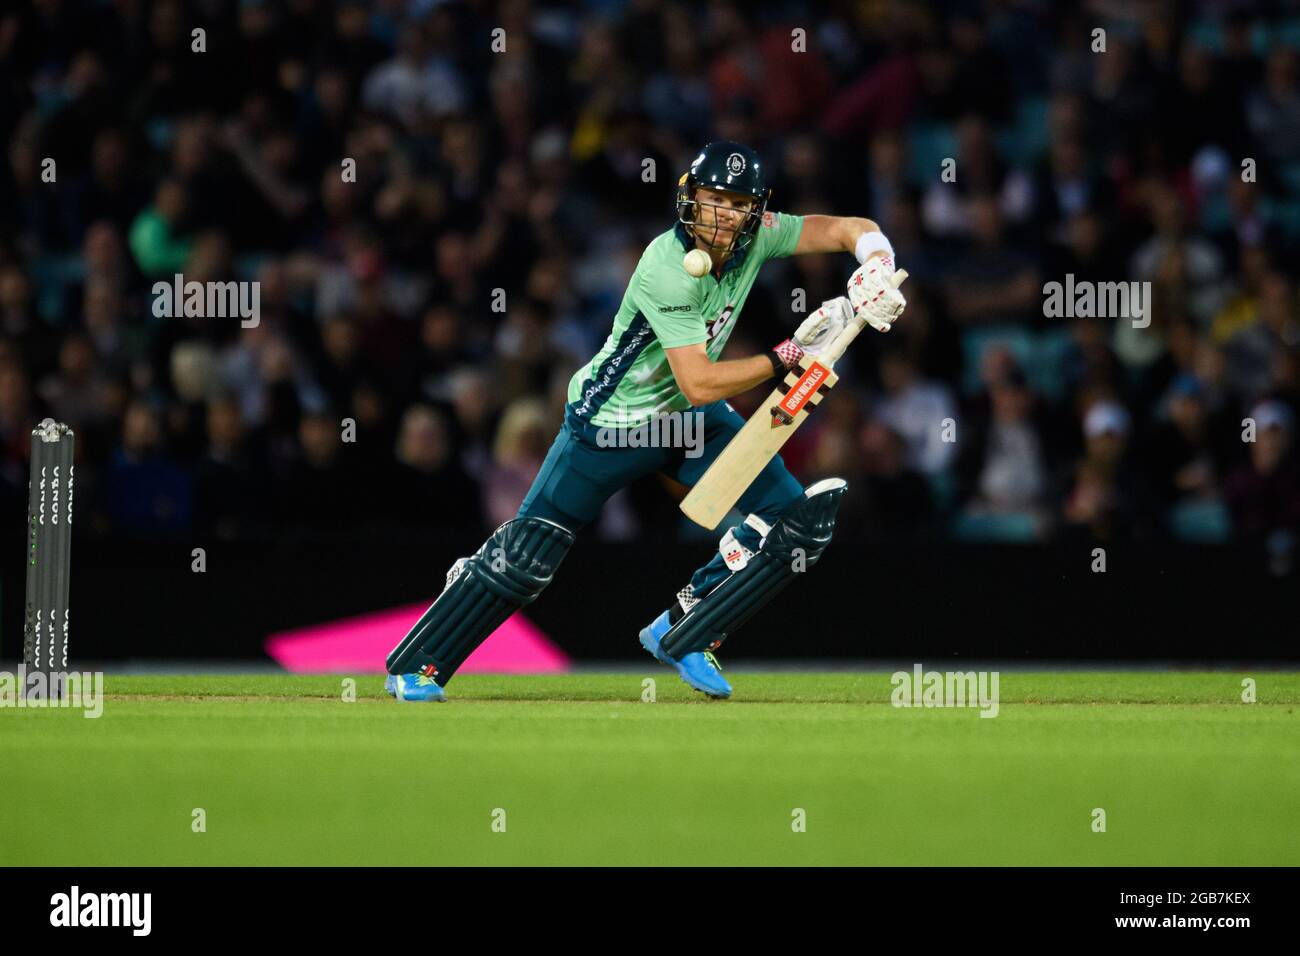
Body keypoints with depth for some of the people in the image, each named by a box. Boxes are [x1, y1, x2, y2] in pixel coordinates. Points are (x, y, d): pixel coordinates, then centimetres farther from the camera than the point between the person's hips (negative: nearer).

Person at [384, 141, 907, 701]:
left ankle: (682, 635, 5)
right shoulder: (668, 269, -31)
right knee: (527, 555, -7)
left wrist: (876, 277, -28)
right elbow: (699, 385, -33)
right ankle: (416, 666, 9)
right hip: (611, 421, -6)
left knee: (797, 522, -8)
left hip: (690, 419, 6)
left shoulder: (755, 237, -12)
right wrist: (790, 356, -31)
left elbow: (855, 230, -7)